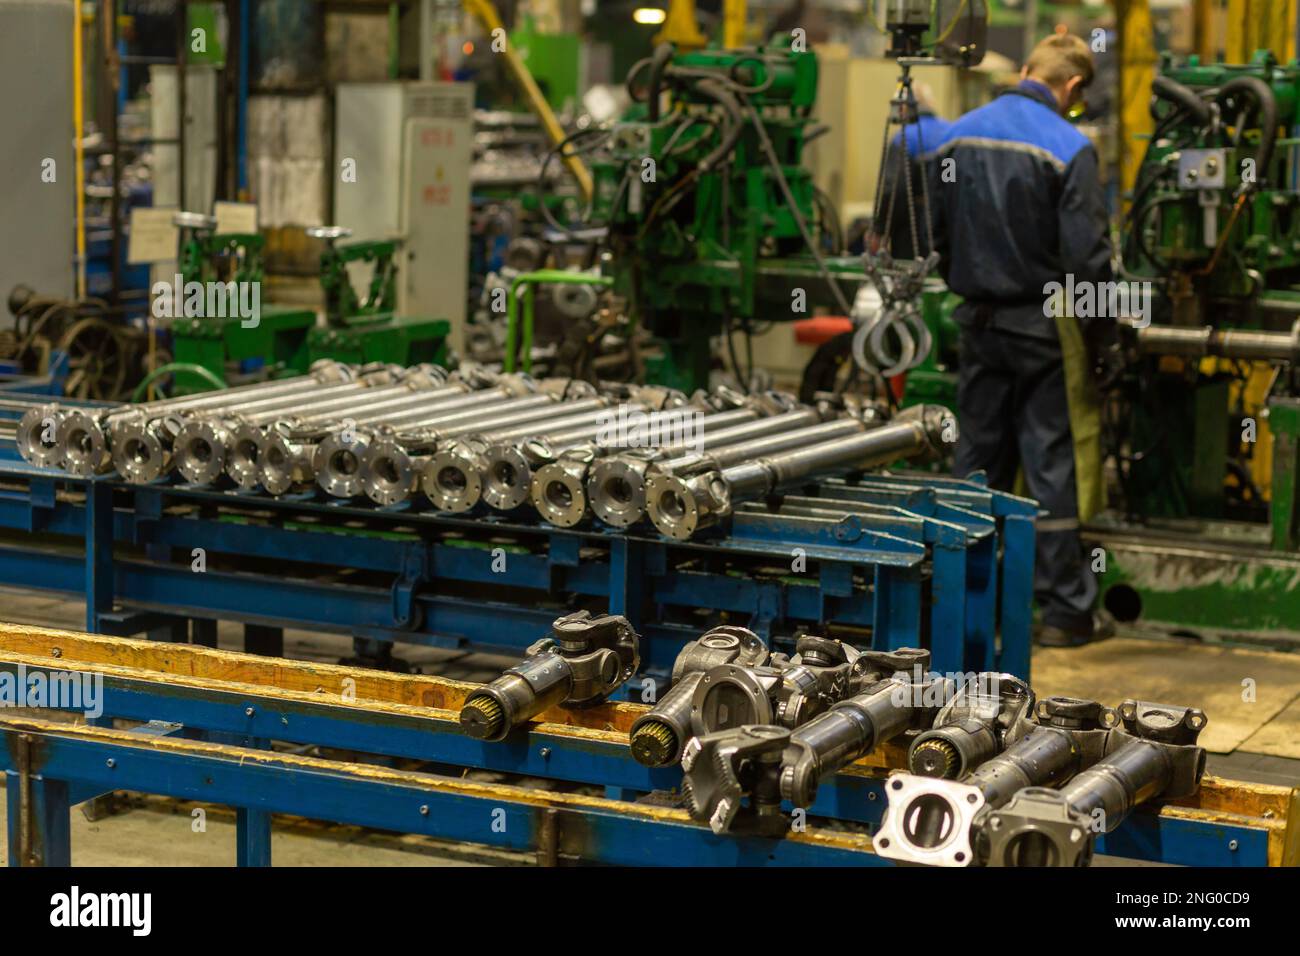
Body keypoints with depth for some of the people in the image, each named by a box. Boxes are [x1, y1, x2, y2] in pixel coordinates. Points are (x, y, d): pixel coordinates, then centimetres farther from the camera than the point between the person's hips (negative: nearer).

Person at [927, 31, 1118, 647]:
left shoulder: (957, 138, 3)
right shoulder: (1067, 148, -15)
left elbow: (937, 236, 10)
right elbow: (1086, 256, -16)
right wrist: (1103, 337, -7)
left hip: (978, 320, 5)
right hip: (1044, 322, -5)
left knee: (978, 460, 13)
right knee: (1053, 466, 1)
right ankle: (1065, 610, 6)